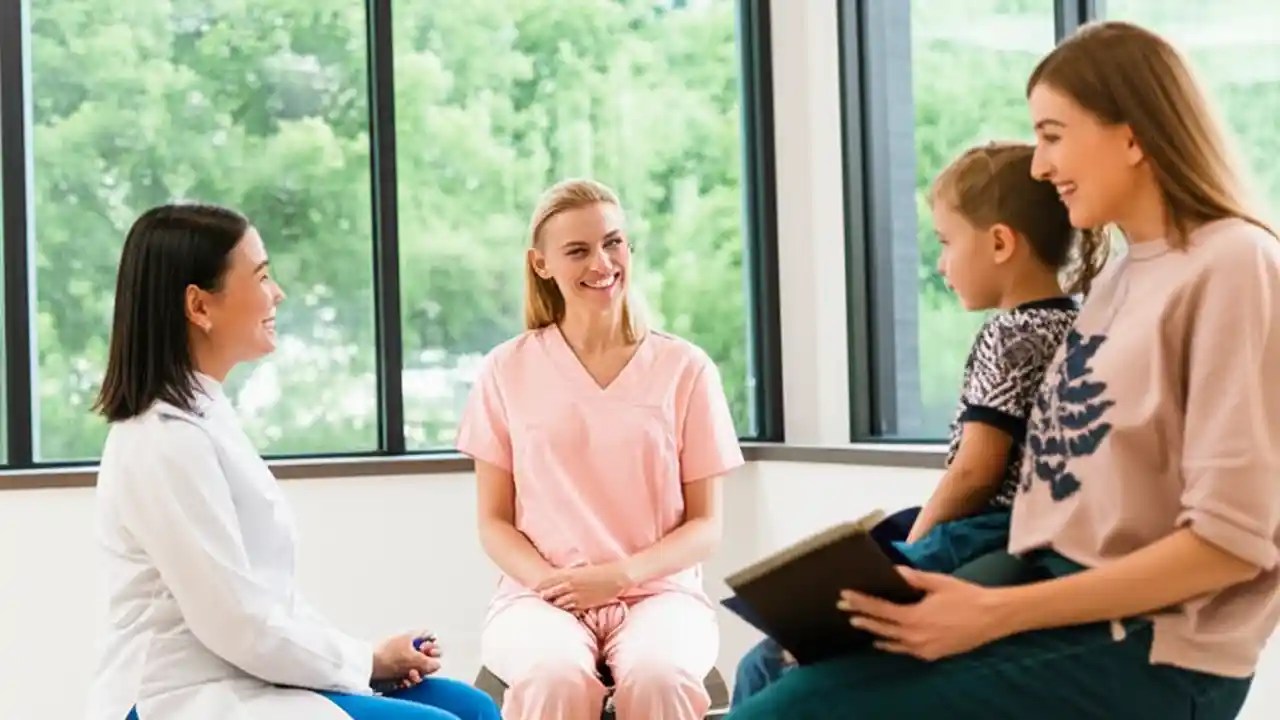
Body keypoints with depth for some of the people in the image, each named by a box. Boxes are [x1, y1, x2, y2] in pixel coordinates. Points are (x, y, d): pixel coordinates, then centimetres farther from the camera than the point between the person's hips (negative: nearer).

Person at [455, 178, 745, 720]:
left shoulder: (685, 369, 5)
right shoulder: (507, 371, 7)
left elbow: (706, 525, 5)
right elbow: (494, 521, 9)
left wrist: (622, 574, -13)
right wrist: (547, 579, -12)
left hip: (659, 590, 0)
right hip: (541, 595, 0)